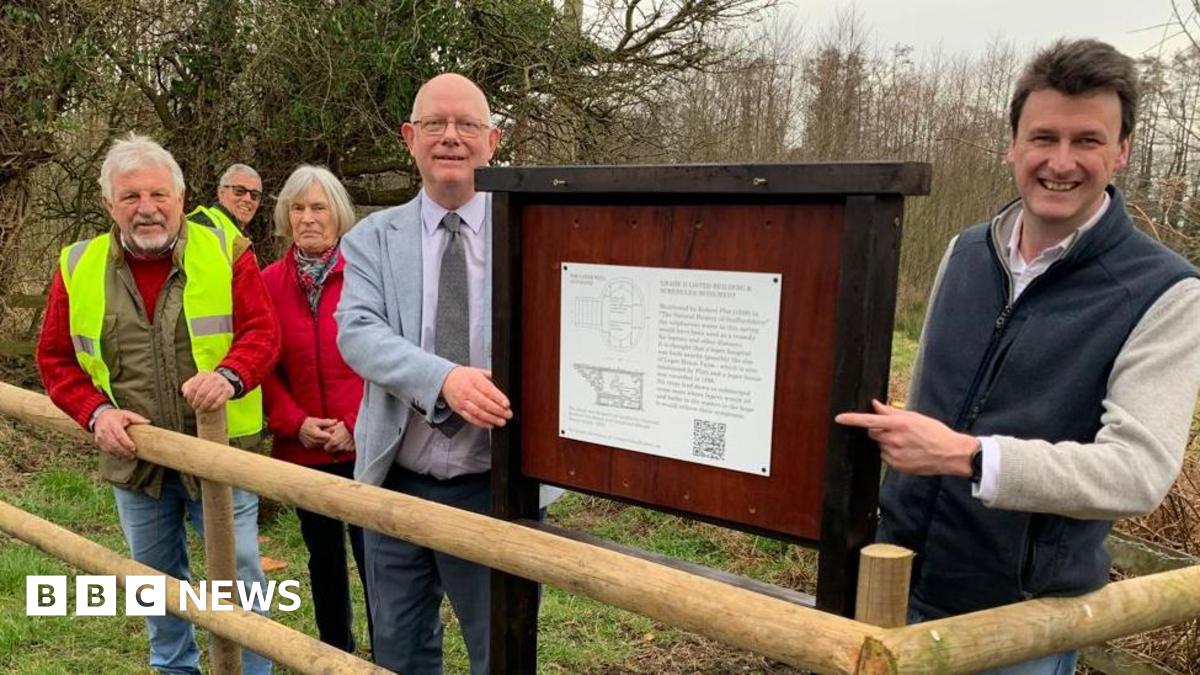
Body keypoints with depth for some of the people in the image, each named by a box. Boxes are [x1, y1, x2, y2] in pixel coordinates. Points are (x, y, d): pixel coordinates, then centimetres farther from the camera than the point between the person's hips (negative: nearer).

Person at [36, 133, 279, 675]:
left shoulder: (226, 250, -8)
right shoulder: (78, 267, -2)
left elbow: (263, 332, -10)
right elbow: (55, 358, 4)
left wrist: (229, 375, -30)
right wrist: (96, 412, -12)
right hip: (134, 459, 3)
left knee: (238, 578, 6)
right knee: (157, 581, 21)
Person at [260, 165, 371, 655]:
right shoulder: (268, 282, 4)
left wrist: (357, 423, -11)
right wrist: (295, 423, -7)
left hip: (366, 444, -4)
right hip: (302, 448, 4)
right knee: (323, 555, 17)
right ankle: (335, 651, 35)